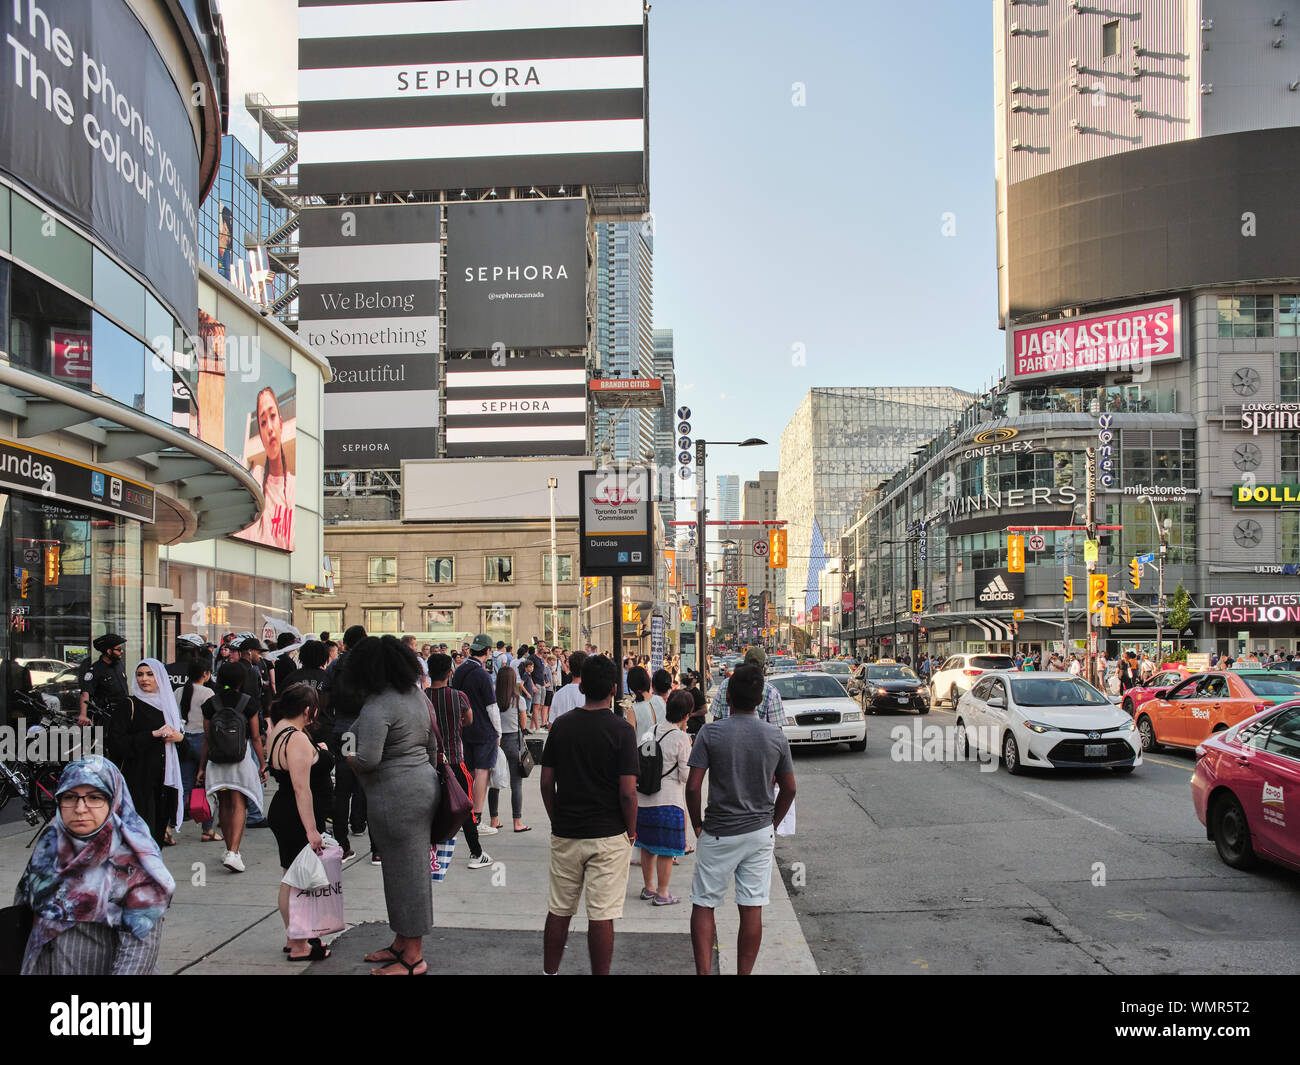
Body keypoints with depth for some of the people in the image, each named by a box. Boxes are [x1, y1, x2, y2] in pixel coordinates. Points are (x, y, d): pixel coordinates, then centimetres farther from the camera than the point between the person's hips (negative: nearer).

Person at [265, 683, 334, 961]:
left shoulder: (276, 731, 9)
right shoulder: (298, 739, -22)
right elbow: (301, 788, -26)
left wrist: (317, 753, 23)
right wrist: (311, 830, -26)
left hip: (282, 813, 10)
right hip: (297, 821, -10)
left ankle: (294, 937, 29)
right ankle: (299, 947, 6)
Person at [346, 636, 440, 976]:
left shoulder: (377, 707, -19)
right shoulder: (417, 695, 9)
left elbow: (368, 760, -27)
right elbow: (432, 746, 16)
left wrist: (345, 761, -7)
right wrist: (428, 776, 26)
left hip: (396, 796, -9)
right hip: (422, 786, 10)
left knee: (406, 870, -1)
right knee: (407, 868, 18)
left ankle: (413, 959, 8)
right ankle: (401, 944, 30)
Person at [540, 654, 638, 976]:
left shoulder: (561, 725, 0)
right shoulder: (621, 730, -12)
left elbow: (546, 783, 4)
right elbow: (627, 792, -14)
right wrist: (631, 831, 1)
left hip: (565, 834, 4)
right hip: (608, 835, -4)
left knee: (559, 911, 15)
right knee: (601, 916, 3)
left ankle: (549, 972, 24)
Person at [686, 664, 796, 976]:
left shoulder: (710, 733, -11)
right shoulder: (776, 737, -2)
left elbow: (693, 786, -12)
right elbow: (788, 789, 5)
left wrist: (697, 824, 2)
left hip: (719, 834, -2)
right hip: (760, 833, 2)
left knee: (703, 905, 9)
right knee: (752, 909, 8)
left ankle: (703, 972, 5)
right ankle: (744, 973, 14)